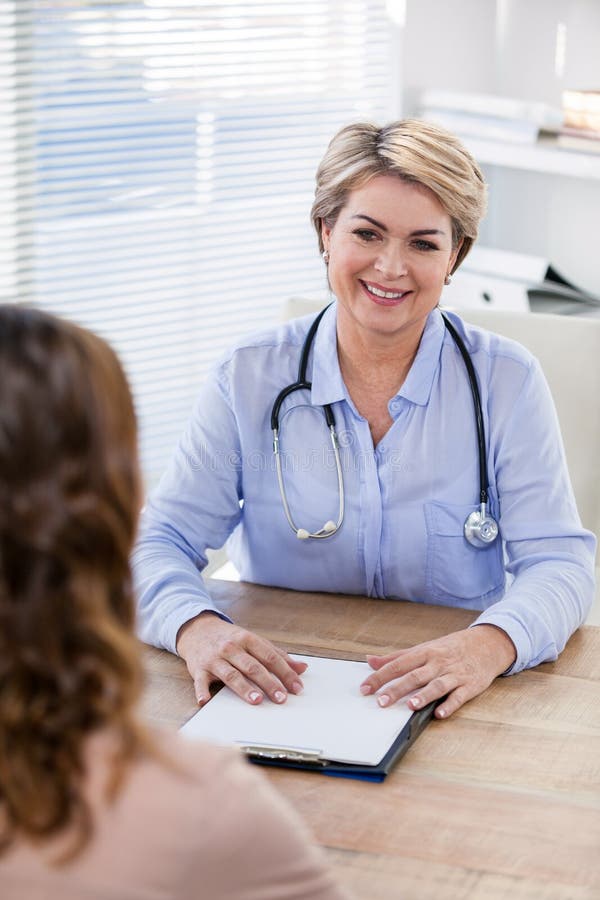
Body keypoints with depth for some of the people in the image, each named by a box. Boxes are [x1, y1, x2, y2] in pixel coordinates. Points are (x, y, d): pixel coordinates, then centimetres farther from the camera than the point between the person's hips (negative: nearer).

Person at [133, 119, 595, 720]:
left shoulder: (507, 382, 1)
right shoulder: (249, 379, 2)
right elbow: (158, 543, -2)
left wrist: (489, 644, -28)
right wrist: (197, 627, -26)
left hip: (450, 711, 0)